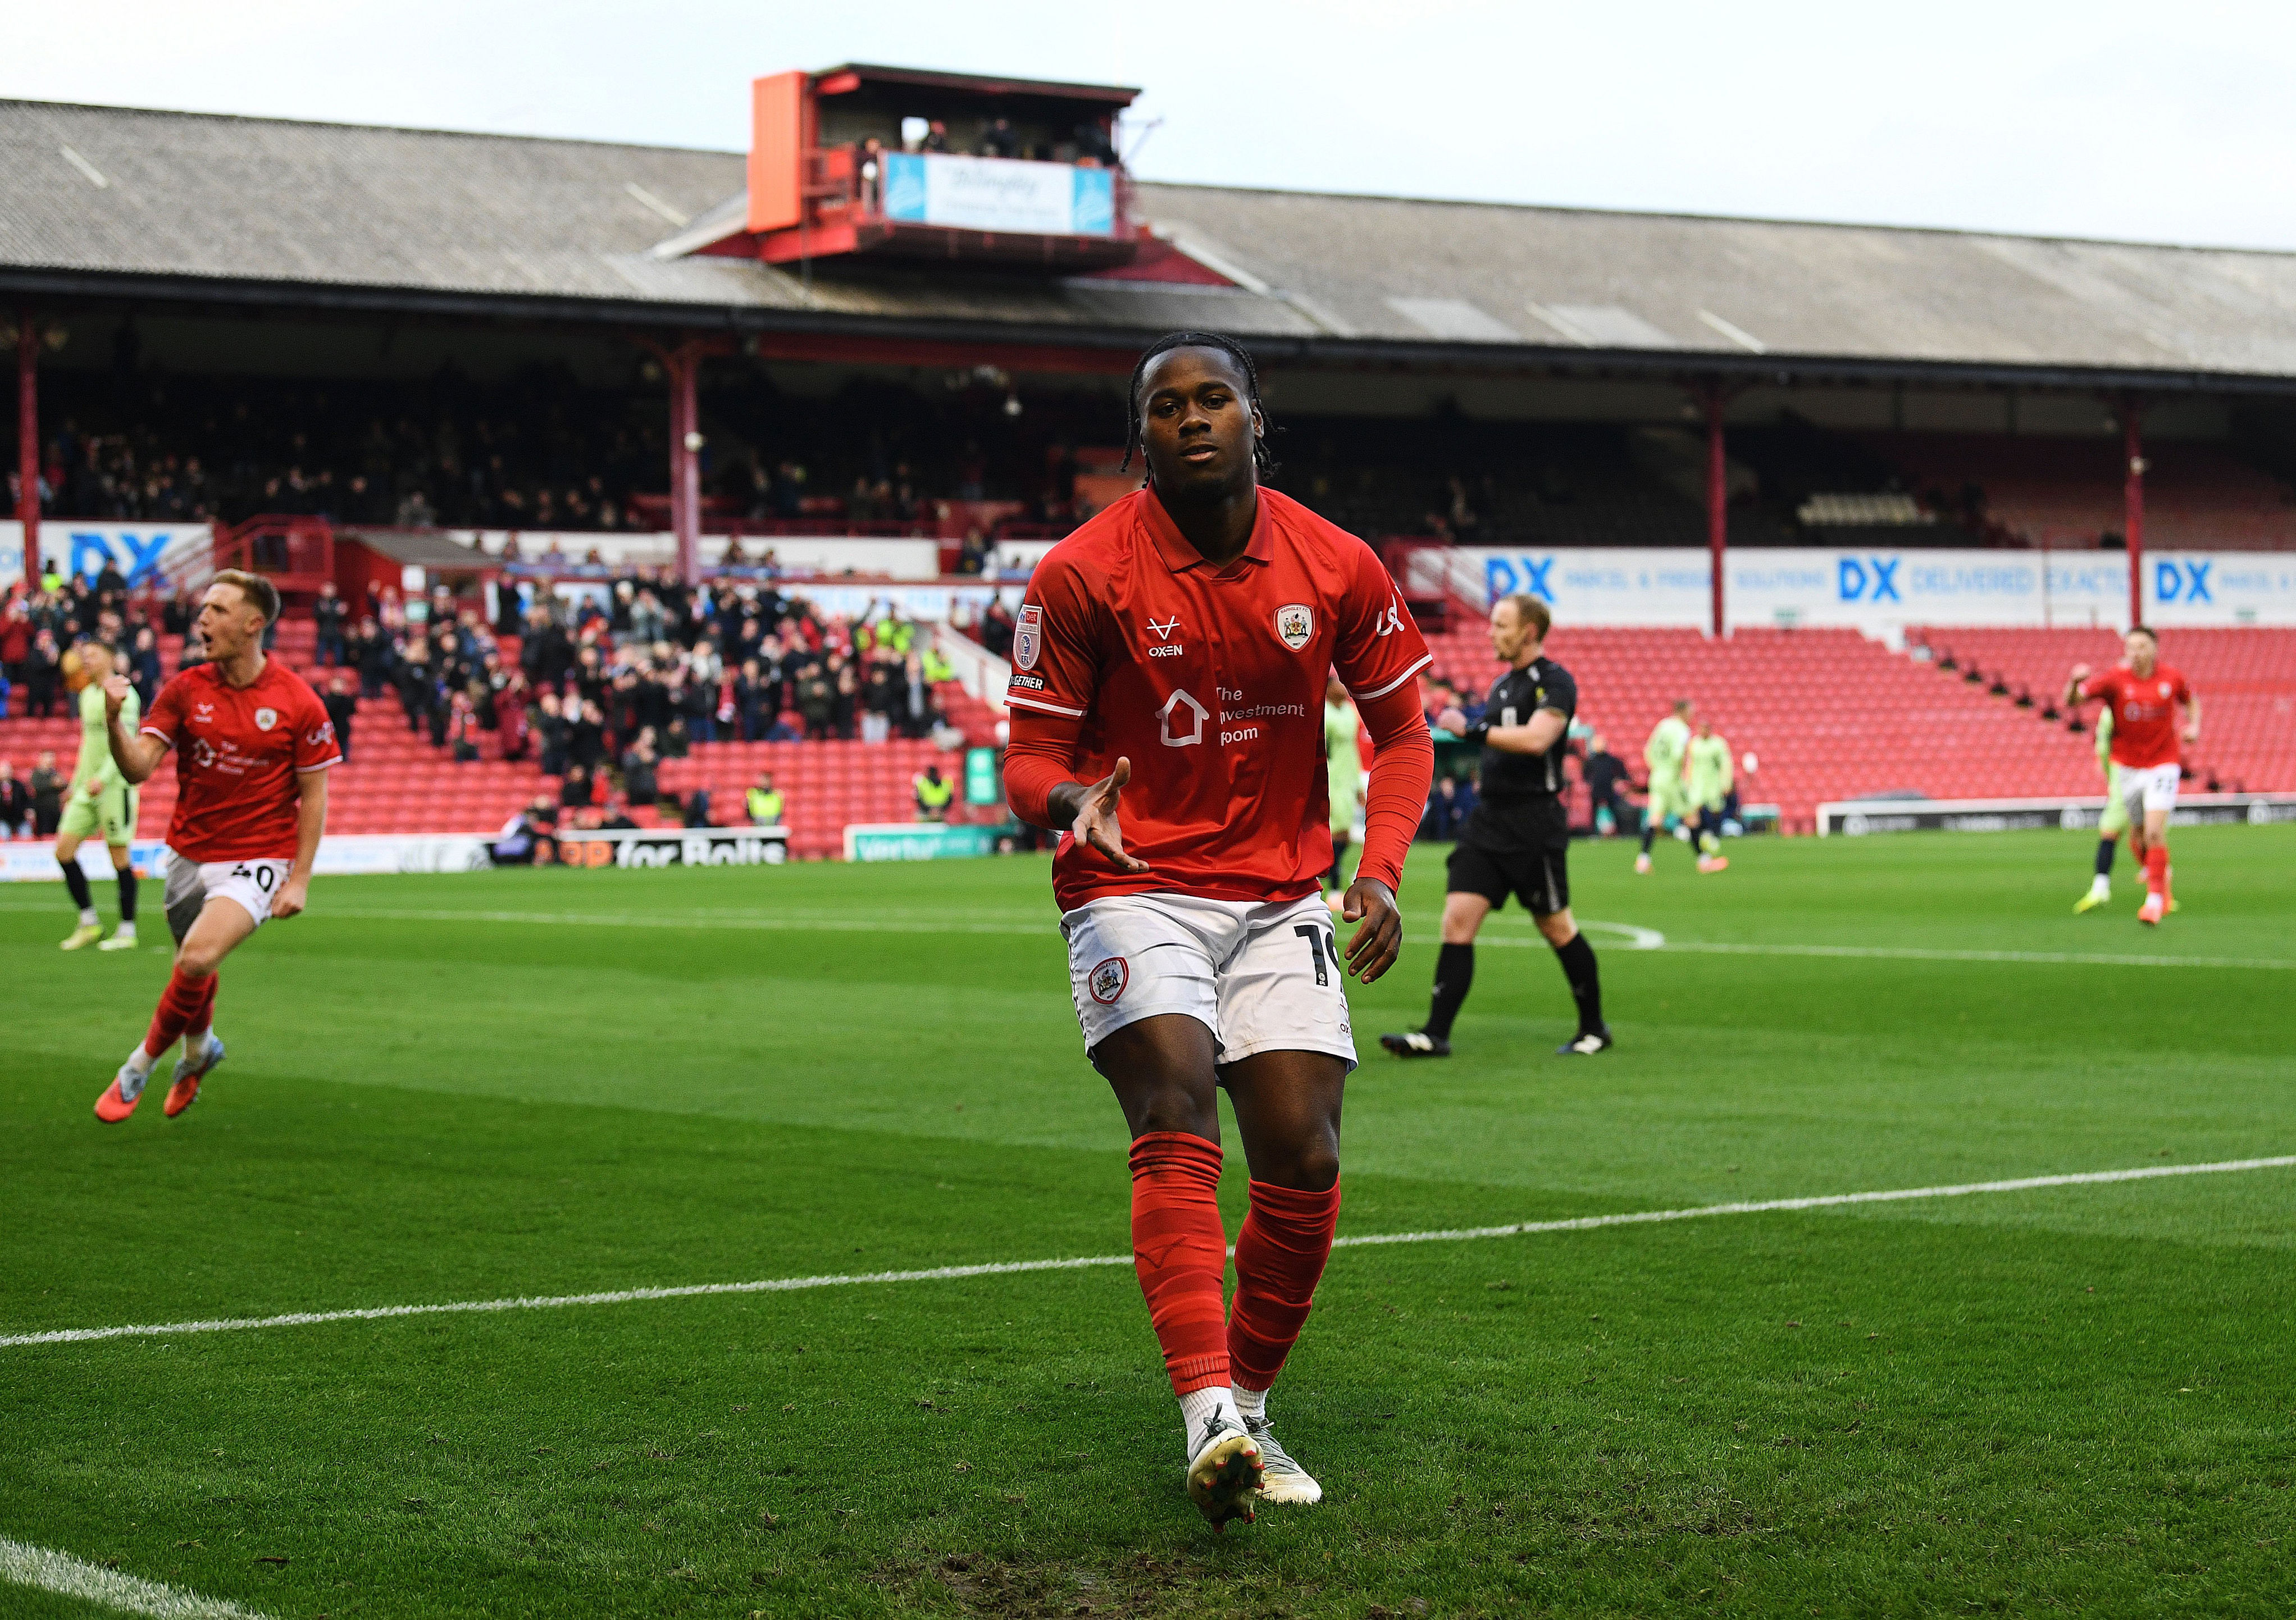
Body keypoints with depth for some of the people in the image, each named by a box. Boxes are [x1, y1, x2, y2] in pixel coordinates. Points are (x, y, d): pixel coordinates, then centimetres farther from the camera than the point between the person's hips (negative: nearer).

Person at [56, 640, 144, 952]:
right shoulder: (87, 695, 17)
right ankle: (89, 923, 8)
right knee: (63, 850, -1)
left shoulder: (122, 694, -9)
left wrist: (103, 778, -25)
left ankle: (127, 932, 4)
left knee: (119, 856, -4)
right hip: (88, 787, 8)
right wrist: (76, 783, 24)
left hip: (116, 786, -8)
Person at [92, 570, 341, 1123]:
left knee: (198, 958, -25)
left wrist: (300, 879, -9)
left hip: (258, 859, -4)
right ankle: (199, 1054, 49)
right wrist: (114, 720, -28)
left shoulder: (298, 702, -9)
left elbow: (313, 794, -3)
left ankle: (141, 1064, -4)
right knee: (191, 967, 16)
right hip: (189, 854, 4)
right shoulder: (186, 689, -1)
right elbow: (138, 767, -9)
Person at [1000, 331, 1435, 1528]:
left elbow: (1401, 729, 11)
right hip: (1135, 888, -3)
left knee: (1304, 1164, -6)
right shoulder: (1079, 576, -9)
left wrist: (1380, 871, -3)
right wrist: (1069, 802, -29)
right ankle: (1209, 1417, -34)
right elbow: (1030, 756, -5)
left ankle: (1245, 1408, 15)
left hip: (1282, 899, 3)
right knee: (1177, 1118, -24)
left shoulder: (1337, 569, -1)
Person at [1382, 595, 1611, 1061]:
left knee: (1556, 928, 2)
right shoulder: (1502, 685, 17)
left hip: (1535, 824, -8)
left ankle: (1594, 1029, 19)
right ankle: (1435, 1035, -7)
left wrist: (1471, 730, -23)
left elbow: (1536, 738, -25)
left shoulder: (1555, 682, -9)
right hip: (1490, 820, 8)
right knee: (1458, 919, -4)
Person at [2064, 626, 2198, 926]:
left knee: (2155, 832, -15)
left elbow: (2190, 700, 20)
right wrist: (2076, 682, -39)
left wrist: (2194, 726, 2)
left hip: (2162, 764, -1)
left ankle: (2155, 899, -7)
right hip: (2127, 766, 1)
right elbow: (2073, 699, -17)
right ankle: (2158, 875, 37)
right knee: (2137, 839, 8)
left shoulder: (2171, 678, -2)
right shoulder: (2116, 678, -8)